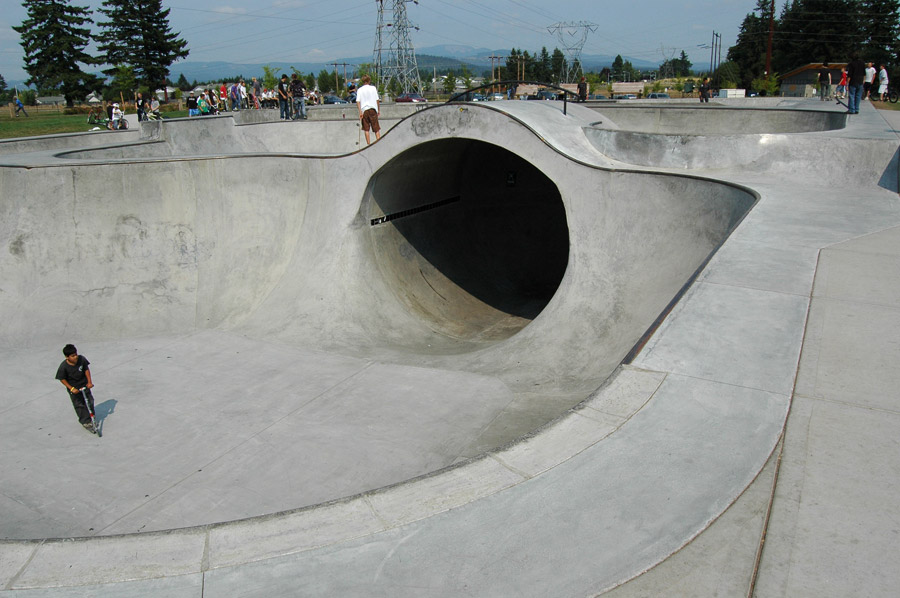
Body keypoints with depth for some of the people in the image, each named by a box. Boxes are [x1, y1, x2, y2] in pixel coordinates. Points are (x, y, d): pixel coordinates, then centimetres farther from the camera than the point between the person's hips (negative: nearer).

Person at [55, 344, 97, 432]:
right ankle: (86, 422, 15)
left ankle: (91, 417, 35)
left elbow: (86, 369, -4)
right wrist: (71, 388, -19)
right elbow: (62, 379, -14)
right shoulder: (63, 367, -26)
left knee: (89, 401, 12)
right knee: (79, 405, 2)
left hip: (84, 385, 3)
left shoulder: (82, 359, -19)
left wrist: (89, 381, -8)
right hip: (74, 387, -3)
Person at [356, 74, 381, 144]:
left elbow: (358, 101, -6)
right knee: (376, 128, 3)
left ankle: (368, 144, 4)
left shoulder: (359, 90, 3)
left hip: (364, 110, 1)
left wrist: (360, 112, -8)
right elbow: (377, 100, 1)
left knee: (366, 129, 6)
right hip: (373, 109, -1)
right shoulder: (373, 88, 2)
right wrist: (379, 110, 10)